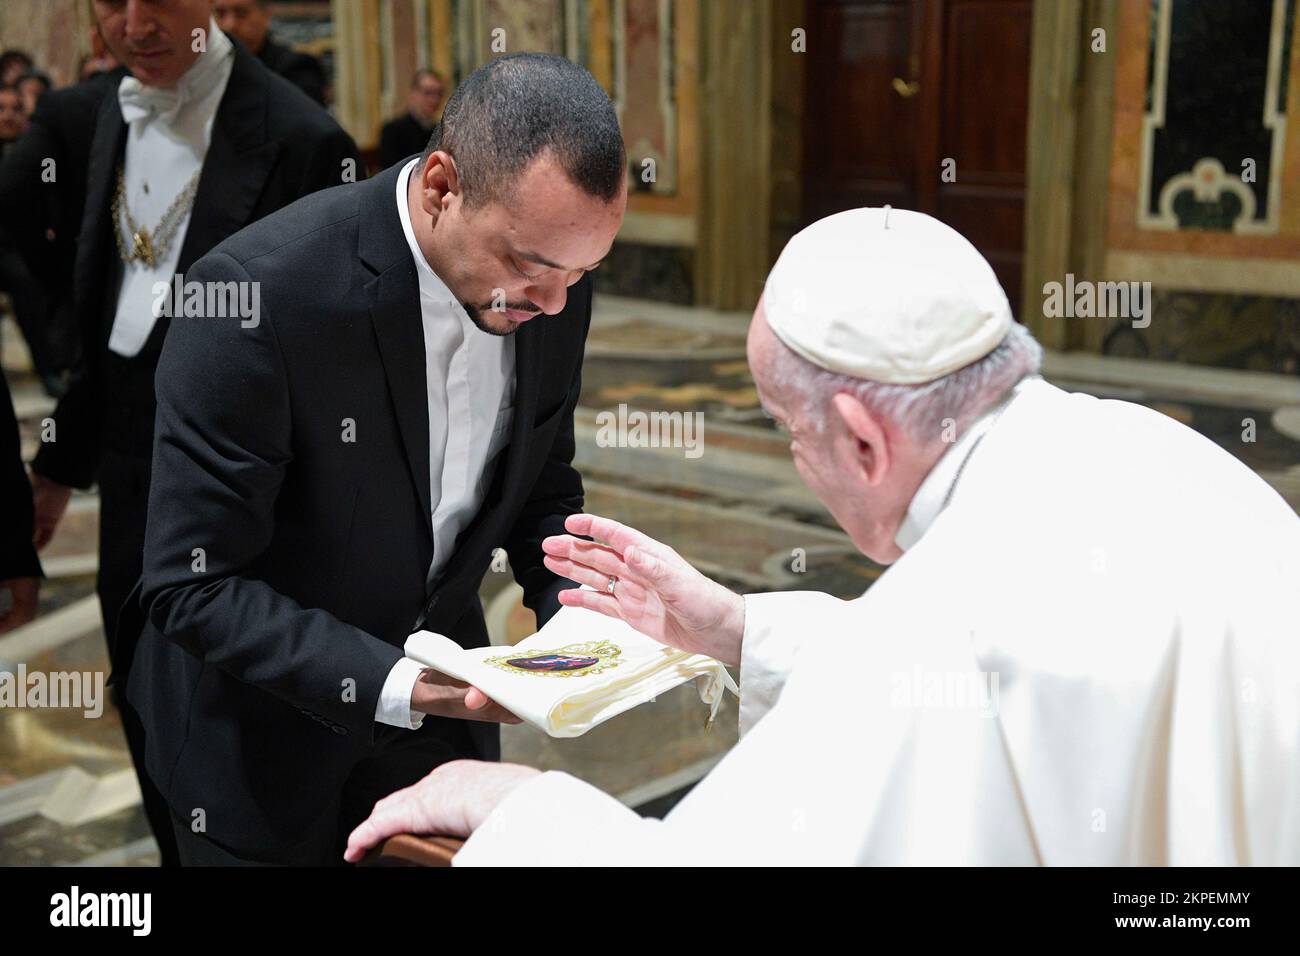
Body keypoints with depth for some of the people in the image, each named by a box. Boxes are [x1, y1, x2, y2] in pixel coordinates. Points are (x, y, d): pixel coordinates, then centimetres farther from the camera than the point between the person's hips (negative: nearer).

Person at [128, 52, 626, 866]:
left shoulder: (551, 287, -12)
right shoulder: (256, 291, -30)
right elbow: (193, 586, -25)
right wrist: (402, 689, -33)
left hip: (439, 680, 5)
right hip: (261, 720, -4)